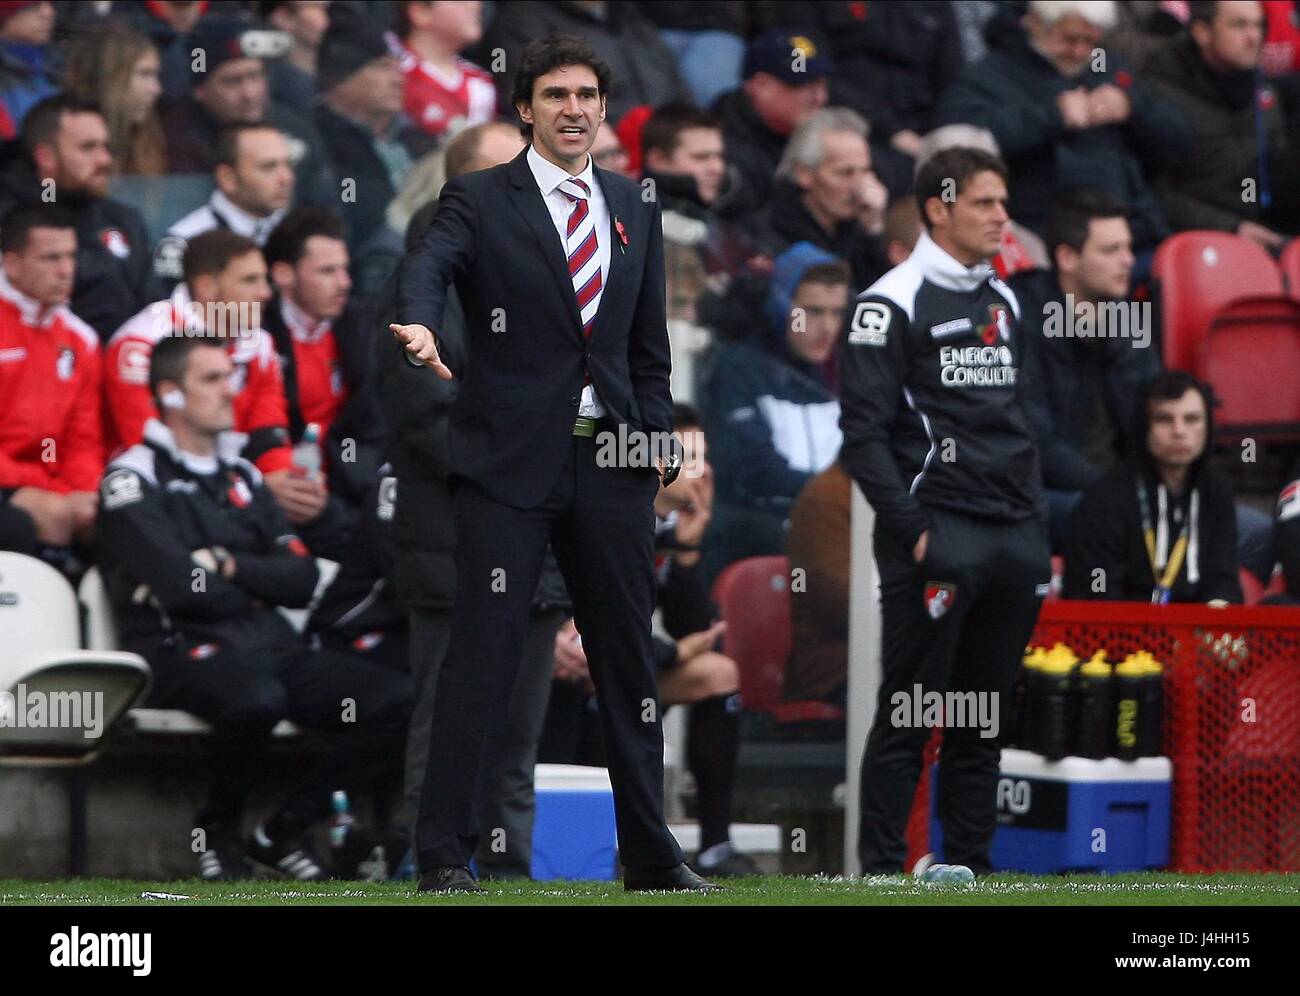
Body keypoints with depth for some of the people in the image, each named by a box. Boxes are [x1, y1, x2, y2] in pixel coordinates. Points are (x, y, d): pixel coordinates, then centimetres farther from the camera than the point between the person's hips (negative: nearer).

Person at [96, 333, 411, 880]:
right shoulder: (132, 480, -1)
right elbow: (181, 588, -14)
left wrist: (229, 565, -4)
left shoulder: (242, 476, 22)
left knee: (395, 700, -15)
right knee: (255, 697, -41)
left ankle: (282, 830, -3)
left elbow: (301, 579, 12)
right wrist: (256, 588, 4)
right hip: (182, 650, -7)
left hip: (273, 648, 7)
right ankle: (218, 831, -11)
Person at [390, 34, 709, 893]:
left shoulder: (635, 211, 15)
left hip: (611, 465, 5)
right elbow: (429, 265, -20)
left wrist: (654, 444, 7)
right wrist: (421, 323, -42)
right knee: (482, 658, -6)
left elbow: (650, 346, 18)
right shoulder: (480, 201, 0)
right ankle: (445, 854, -2)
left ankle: (651, 855, 17)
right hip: (510, 464, -4)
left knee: (630, 658, 9)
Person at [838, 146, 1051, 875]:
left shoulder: (1004, 303, 17)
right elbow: (864, 433, -10)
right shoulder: (893, 303, -6)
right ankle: (881, 871, -3)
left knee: (983, 724, 9)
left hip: (1014, 542, 7)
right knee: (907, 718, -6)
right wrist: (912, 532, -16)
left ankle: (969, 867, 15)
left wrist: (1036, 527, 16)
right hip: (938, 535, -7)